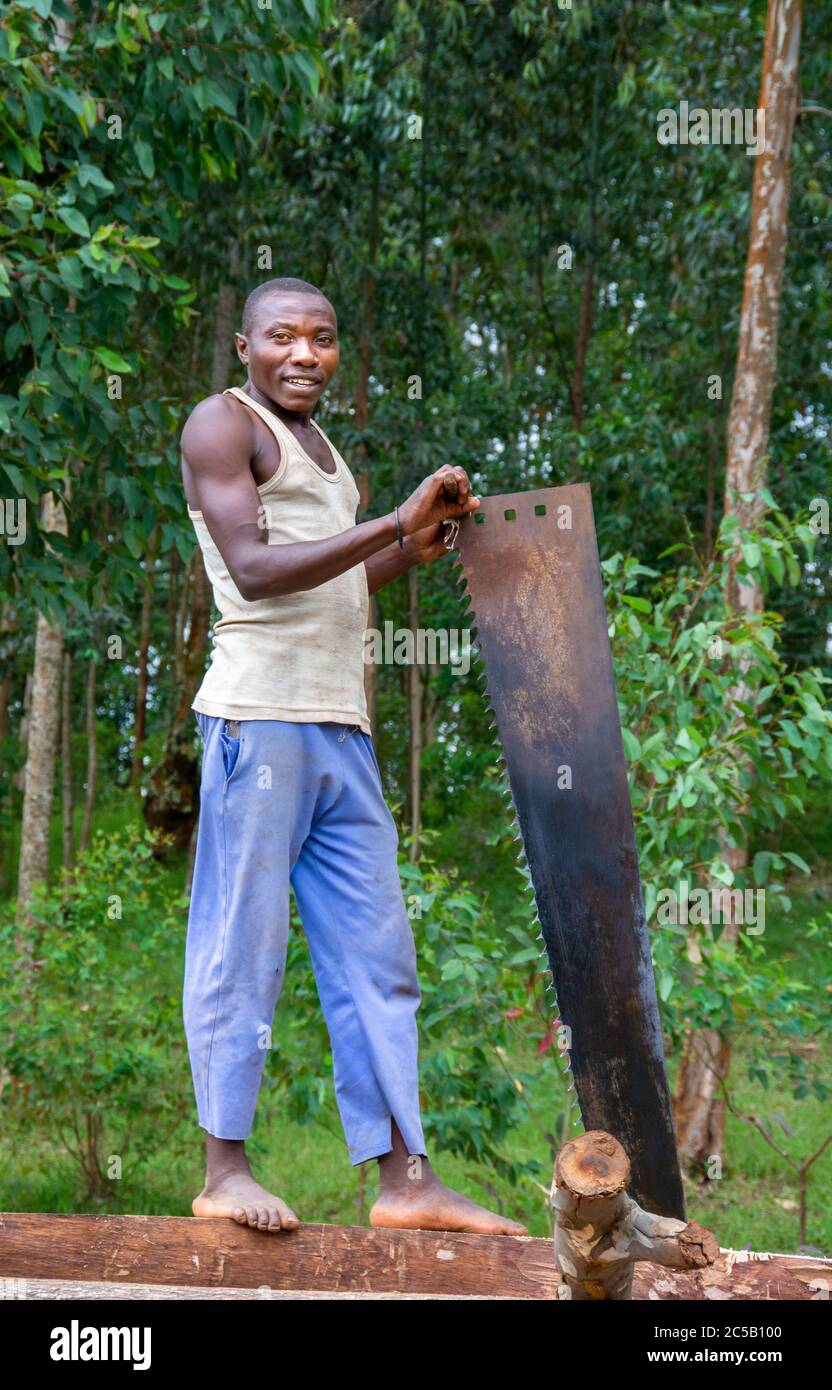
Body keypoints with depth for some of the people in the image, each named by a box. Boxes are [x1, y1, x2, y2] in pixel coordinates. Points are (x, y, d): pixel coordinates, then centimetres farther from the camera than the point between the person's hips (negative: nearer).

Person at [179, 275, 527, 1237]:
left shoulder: (321, 449, 25)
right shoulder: (222, 425, 0)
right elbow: (254, 570, -14)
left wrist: (421, 543, 15)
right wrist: (393, 522, -17)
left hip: (341, 725, 8)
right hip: (259, 713, -8)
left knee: (374, 953, 3)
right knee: (242, 940, -5)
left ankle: (406, 1178, 4)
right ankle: (224, 1168, 2)